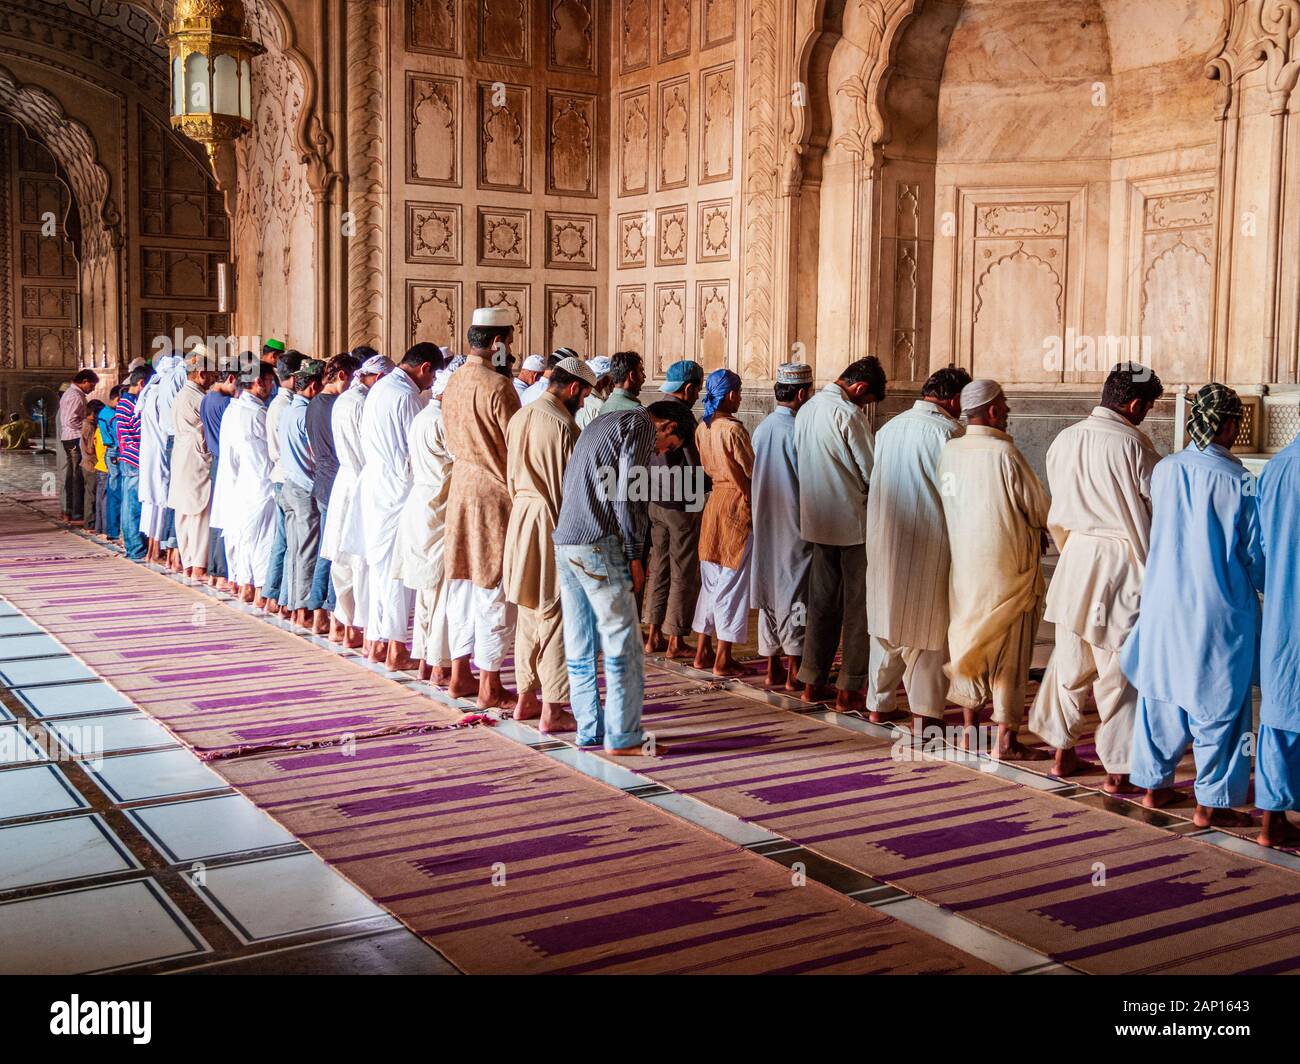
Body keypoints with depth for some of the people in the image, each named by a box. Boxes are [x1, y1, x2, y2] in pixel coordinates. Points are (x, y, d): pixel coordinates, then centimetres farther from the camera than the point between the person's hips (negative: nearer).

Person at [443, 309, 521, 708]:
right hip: (493, 493, -8)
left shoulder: (454, 383, 8)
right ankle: (489, 685, 5)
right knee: (493, 589, -1)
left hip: (460, 489, 8)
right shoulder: (497, 386, -16)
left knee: (462, 583, 14)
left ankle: (459, 674, 21)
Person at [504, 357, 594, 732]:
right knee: (555, 616, -2)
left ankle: (526, 697, 25)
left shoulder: (519, 418, 8)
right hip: (552, 523, -8)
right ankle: (551, 711, 1)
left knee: (530, 612, 17)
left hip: (520, 517, 8)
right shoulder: (563, 425, -16)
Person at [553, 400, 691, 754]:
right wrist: (635, 556, -8)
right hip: (599, 545, -9)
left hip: (565, 544, 9)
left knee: (580, 648, 12)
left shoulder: (600, 424, 25)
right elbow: (626, 495, -14)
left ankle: (590, 732, 18)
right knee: (624, 645, -3)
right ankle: (623, 738, 0)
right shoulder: (642, 426, -3)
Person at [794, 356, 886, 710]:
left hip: (818, 522, 8)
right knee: (857, 607, 1)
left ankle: (812, 681, 19)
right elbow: (872, 472, -15)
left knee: (822, 601, 14)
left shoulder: (807, 410, 9)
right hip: (853, 522, -8)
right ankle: (850, 689, 5)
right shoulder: (849, 415, -16)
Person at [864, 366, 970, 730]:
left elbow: (875, 482, 11)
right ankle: (924, 711, 3)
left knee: (887, 622, 16)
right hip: (929, 543, -6)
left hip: (885, 540, 6)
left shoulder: (889, 428, 8)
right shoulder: (948, 431, -12)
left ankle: (878, 704, 23)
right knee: (929, 626, 3)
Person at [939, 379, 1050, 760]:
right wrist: (1038, 533, 13)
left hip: (962, 562, 6)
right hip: (1007, 564, -6)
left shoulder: (949, 450, -1)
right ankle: (1005, 740, 8)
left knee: (970, 642, 17)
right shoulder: (1004, 453, -18)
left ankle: (970, 729, 25)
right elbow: (1039, 507, -11)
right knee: (1009, 650, 3)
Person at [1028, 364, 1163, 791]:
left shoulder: (1064, 440, 4)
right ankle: (1117, 769, 9)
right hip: (1122, 563, -5)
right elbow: (1161, 505, -8)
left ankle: (1062, 752, 24)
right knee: (1119, 667, 3)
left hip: (1076, 558, 6)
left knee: (1070, 658, 16)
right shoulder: (1133, 445, -13)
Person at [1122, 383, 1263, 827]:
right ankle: (1212, 802, 12)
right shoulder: (1240, 483, -15)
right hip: (1220, 612, -4)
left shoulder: (1164, 470, -3)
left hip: (1163, 605, 5)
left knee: (1161, 694, 16)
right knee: (1218, 704, 6)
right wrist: (1260, 587, 14)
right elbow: (1256, 556, -5)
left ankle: (1155, 783, 26)